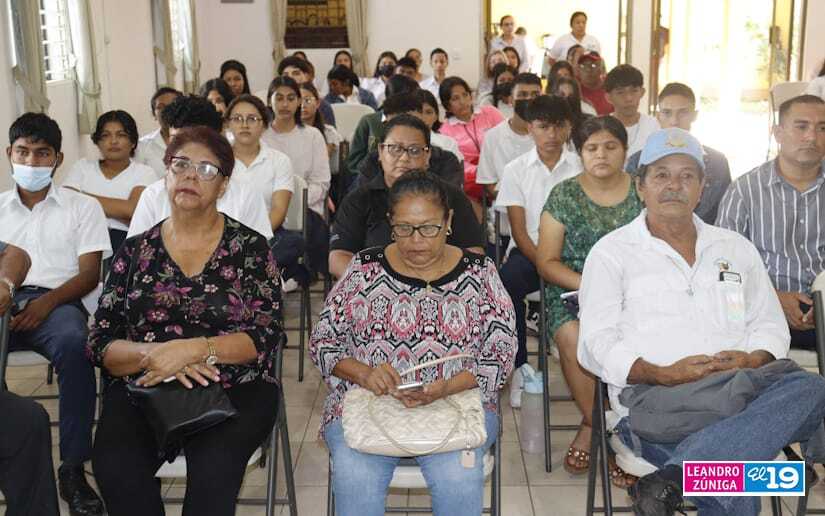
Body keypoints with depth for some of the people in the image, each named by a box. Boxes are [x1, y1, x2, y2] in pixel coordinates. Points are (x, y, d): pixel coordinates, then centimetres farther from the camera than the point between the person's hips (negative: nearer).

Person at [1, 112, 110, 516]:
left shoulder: (82, 207, 15)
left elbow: (90, 274, 5)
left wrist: (46, 303, -14)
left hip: (56, 301, -1)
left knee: (74, 344, -37)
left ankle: (73, 468, -28)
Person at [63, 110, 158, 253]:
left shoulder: (144, 173, 13)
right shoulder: (82, 167, 20)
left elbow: (132, 210, -6)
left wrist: (84, 198, 0)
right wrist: (119, 211, -5)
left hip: (124, 240, 0)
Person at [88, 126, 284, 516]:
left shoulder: (250, 247, 4)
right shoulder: (136, 250, 10)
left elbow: (265, 336, -4)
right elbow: (100, 344, 5)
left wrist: (193, 350, -18)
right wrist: (154, 355, -15)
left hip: (233, 390, -2)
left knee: (213, 471, -31)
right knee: (117, 470, -27)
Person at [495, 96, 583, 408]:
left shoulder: (581, 168, 7)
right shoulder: (515, 170, 5)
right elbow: (519, 231, -1)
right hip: (529, 252, 0)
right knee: (508, 281, -34)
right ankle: (518, 368, -20)